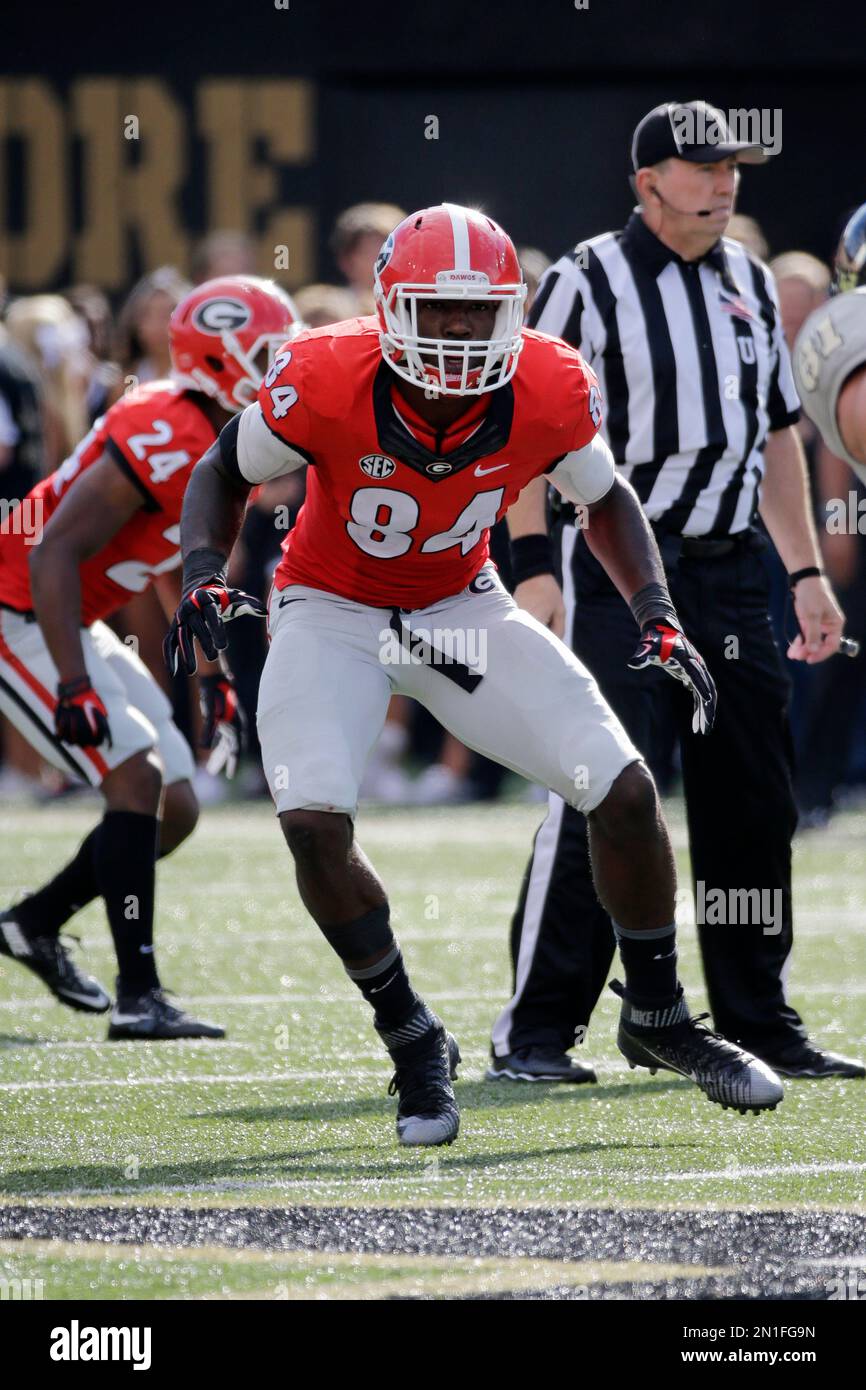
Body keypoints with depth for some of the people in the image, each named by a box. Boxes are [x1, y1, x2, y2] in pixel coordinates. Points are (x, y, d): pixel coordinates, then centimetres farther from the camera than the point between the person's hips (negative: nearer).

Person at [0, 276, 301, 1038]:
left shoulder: (230, 446, 5)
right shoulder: (164, 439, -26)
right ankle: (139, 996, -19)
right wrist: (74, 687, -32)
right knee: (138, 778, -20)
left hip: (77, 623, 10)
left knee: (175, 810, 8)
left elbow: (189, 573, 20)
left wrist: (216, 678, 16)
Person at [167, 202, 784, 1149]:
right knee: (314, 822, -25)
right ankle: (413, 1045, -3)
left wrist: (656, 614, -11)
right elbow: (225, 472, -7)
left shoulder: (551, 392, -20)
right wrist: (203, 576, -25)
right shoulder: (325, 383, -27)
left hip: (462, 608, 2)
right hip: (334, 613, -2)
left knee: (623, 788, -7)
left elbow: (605, 500, 2)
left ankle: (656, 1018, 17)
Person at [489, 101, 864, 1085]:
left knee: (754, 806, 8)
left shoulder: (750, 284, 14)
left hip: (729, 568, 6)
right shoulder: (588, 281, -5)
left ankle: (758, 1022, 18)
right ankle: (535, 1031, -8)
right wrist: (535, 568, -16)